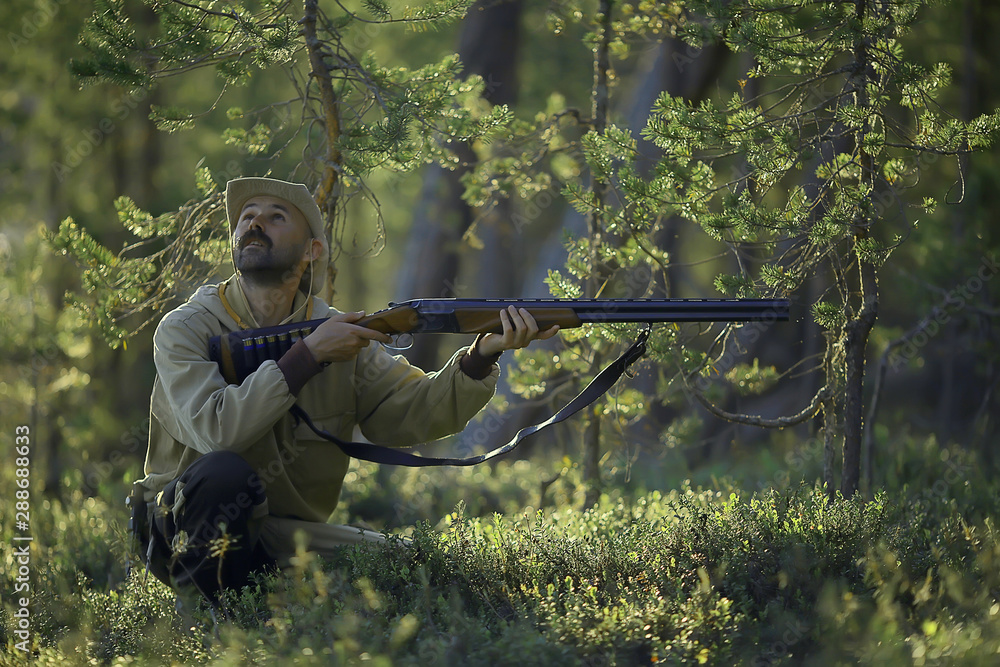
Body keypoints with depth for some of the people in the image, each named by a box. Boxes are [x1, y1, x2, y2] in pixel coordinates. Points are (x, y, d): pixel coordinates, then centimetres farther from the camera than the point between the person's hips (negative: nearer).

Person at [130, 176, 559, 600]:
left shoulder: (341, 336, 3)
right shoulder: (185, 330, -9)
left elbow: (409, 412, -6)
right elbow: (217, 430, -24)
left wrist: (483, 355, -23)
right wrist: (309, 355, -23)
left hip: (284, 536, 4)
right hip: (186, 532, -4)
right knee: (224, 471, -36)